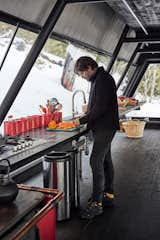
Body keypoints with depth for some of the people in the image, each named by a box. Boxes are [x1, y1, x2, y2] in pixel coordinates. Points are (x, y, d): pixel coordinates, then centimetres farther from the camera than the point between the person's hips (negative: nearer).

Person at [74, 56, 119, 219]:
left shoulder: (103, 79, -17)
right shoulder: (97, 79, 15)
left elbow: (100, 107, -23)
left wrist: (82, 120, -16)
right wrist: (85, 117, 9)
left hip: (105, 127, -11)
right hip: (101, 127, 11)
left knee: (96, 161, -12)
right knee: (105, 160, 15)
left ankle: (96, 203, -8)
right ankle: (108, 195, 27)